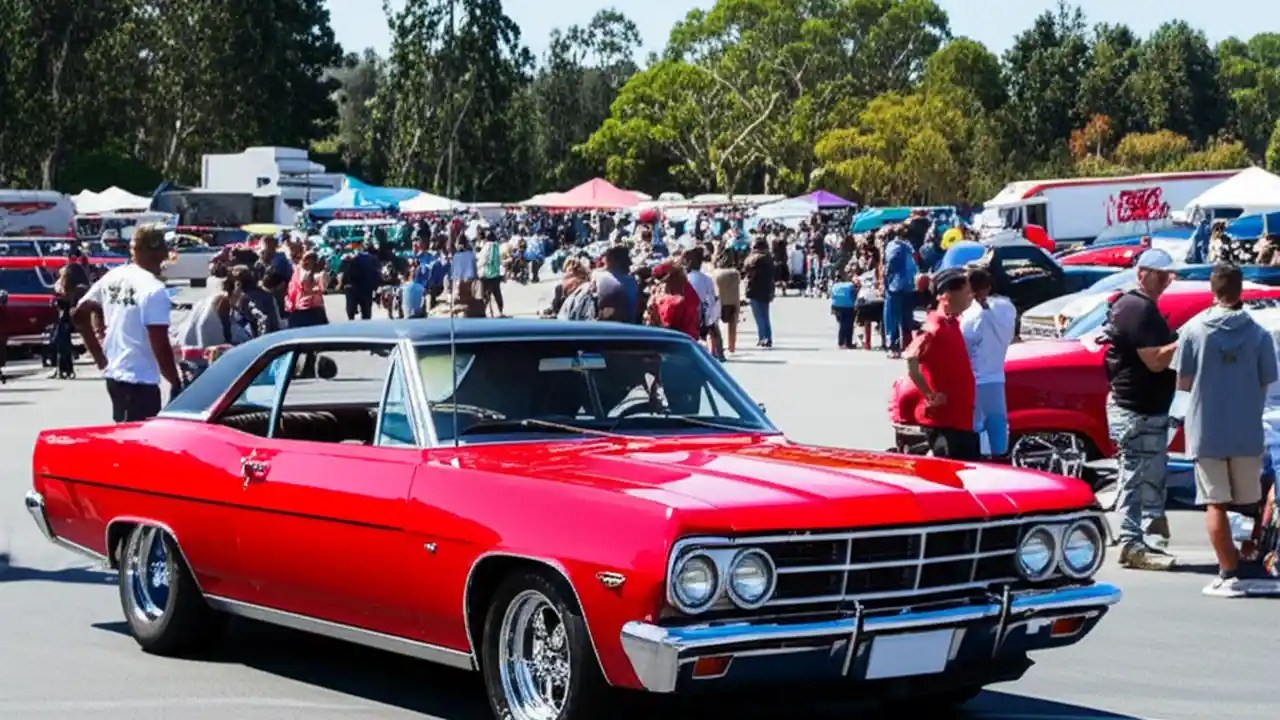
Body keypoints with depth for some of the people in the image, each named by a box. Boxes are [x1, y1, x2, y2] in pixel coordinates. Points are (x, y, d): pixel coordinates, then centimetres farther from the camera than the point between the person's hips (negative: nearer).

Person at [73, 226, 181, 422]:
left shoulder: (112, 277, 6)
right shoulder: (154, 289, -17)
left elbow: (79, 315, 13)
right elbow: (160, 345, -20)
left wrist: (99, 357, 18)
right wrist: (176, 383, -10)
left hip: (113, 374, 8)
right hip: (140, 379, -8)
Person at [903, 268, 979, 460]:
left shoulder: (952, 324, 10)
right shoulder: (934, 329, -17)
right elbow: (911, 360, -28)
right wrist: (931, 396, -21)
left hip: (962, 419, 9)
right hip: (944, 420, -9)